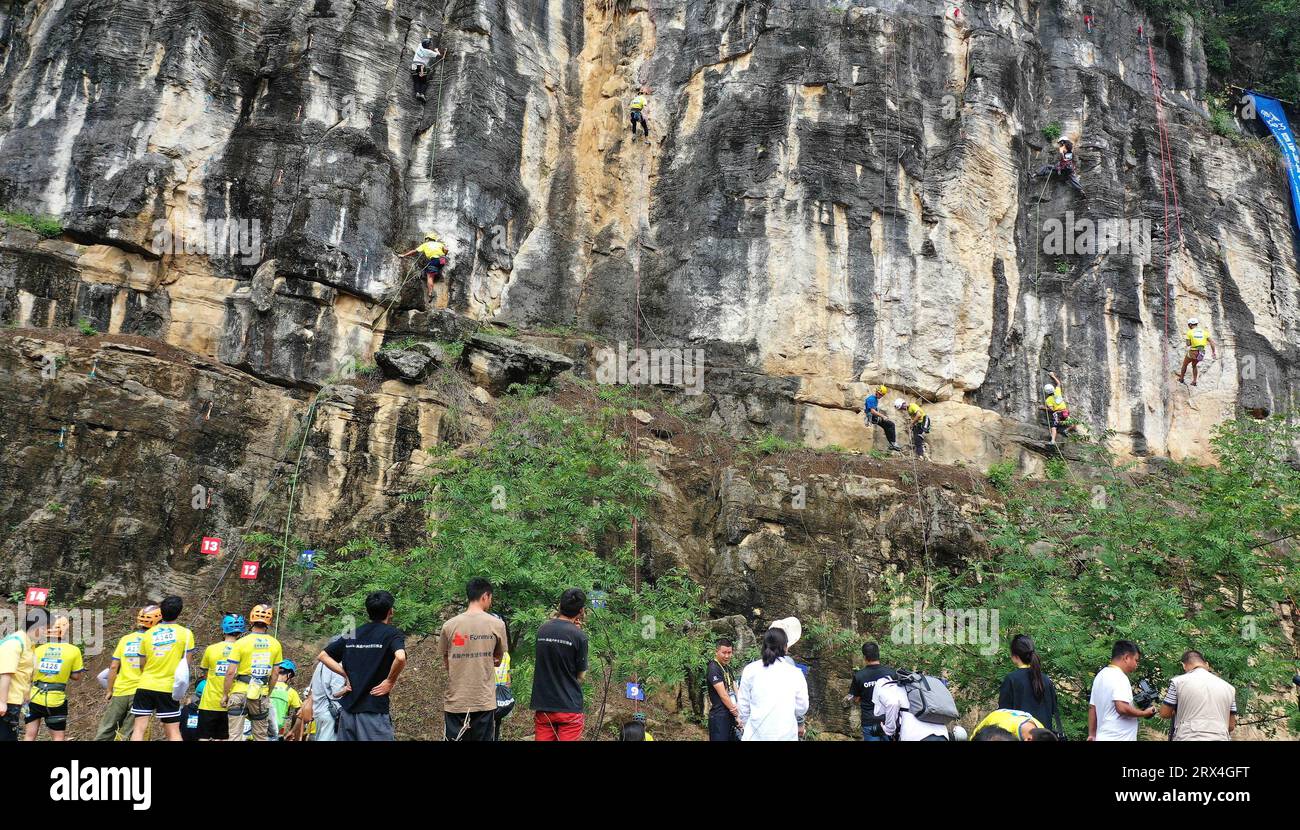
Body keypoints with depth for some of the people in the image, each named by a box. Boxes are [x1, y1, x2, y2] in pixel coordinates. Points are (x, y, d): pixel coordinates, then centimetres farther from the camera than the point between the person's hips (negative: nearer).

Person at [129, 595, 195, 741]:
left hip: (145, 686, 2)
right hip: (168, 688, -2)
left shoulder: (148, 633, 5)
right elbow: (186, 665, -1)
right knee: (173, 731, 3)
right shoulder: (186, 633, -4)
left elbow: (142, 665, 11)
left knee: (139, 728, 3)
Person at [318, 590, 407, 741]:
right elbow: (400, 658, -26)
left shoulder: (351, 634, 11)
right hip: (374, 711, -6)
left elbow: (322, 656, 15)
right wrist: (390, 681, -11)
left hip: (348, 708, 6)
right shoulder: (392, 633, -6)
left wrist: (346, 674, 10)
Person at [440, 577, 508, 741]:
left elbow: (446, 663, 8)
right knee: (483, 737, 8)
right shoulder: (497, 624, -5)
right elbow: (497, 660, 7)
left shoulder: (449, 625, -2)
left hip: (456, 700, 1)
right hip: (485, 701, -1)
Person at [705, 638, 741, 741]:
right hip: (719, 716, -8)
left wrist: (741, 713, -5)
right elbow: (723, 695, -16)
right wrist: (737, 715, -13)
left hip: (731, 715, 8)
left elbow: (735, 691, 8)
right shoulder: (713, 668, -13)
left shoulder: (728, 667, 15)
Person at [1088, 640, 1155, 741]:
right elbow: (1122, 708, -26)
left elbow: (1092, 708, 18)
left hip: (1103, 737, 9)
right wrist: (1144, 713, -9)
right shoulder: (1119, 677, -14)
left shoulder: (1101, 675, 15)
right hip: (1119, 738, -9)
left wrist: (1092, 734, 22)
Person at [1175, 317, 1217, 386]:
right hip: (1201, 353, 4)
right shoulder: (1204, 332, 4)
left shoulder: (1189, 332, -6)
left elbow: (1188, 344, -10)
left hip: (1192, 352, -4)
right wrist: (1215, 353, 1)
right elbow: (1211, 343, -1)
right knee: (1195, 365, 29)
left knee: (1185, 364, 24)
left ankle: (1181, 379, 36)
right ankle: (1194, 381, 24)